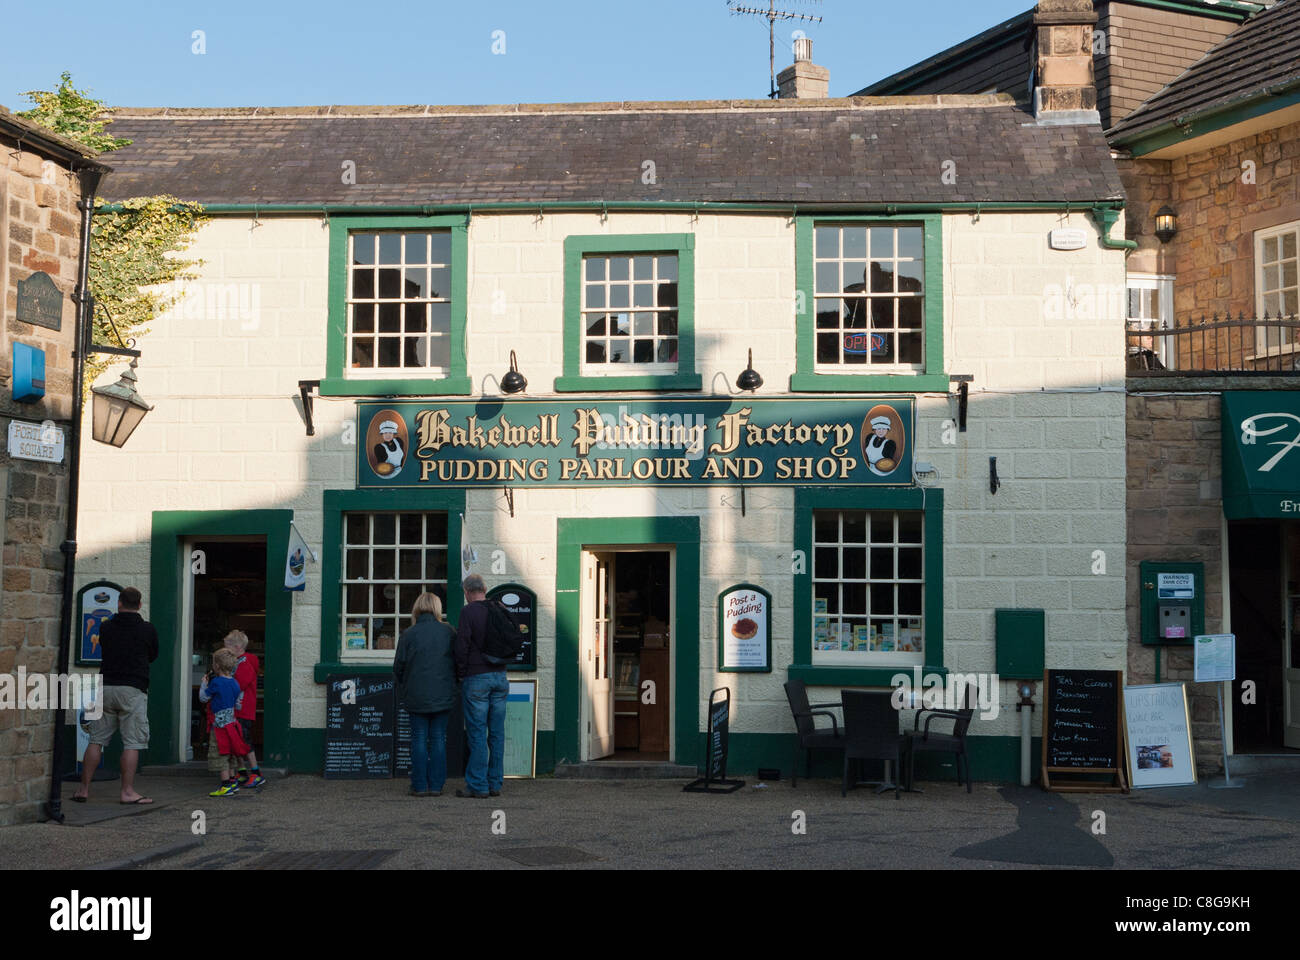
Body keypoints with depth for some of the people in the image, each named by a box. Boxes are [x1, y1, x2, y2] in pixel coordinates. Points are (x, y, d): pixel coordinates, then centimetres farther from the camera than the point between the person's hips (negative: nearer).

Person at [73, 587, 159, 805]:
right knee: (132, 743, -1)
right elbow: (153, 656, 12)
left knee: (96, 740, 9)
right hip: (133, 689, -3)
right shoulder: (147, 629, -1)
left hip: (105, 687, 4)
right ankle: (127, 791, -3)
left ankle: (84, 789, 12)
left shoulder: (106, 627, 6)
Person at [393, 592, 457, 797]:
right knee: (438, 739, 7)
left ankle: (420, 786, 5)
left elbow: (399, 666, -2)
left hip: (416, 696, -1)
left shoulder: (408, 634, -6)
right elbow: (457, 662, 3)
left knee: (419, 739, 6)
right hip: (443, 695, 1)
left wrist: (404, 685, 16)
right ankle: (436, 785, 6)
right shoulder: (448, 632, -1)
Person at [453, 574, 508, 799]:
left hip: (476, 678, -6)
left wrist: (461, 674, -1)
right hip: (500, 675, 6)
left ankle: (477, 786, 0)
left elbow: (462, 645, -12)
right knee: (497, 732, 8)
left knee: (477, 733, -2)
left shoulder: (468, 611, -8)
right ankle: (495, 784, 12)